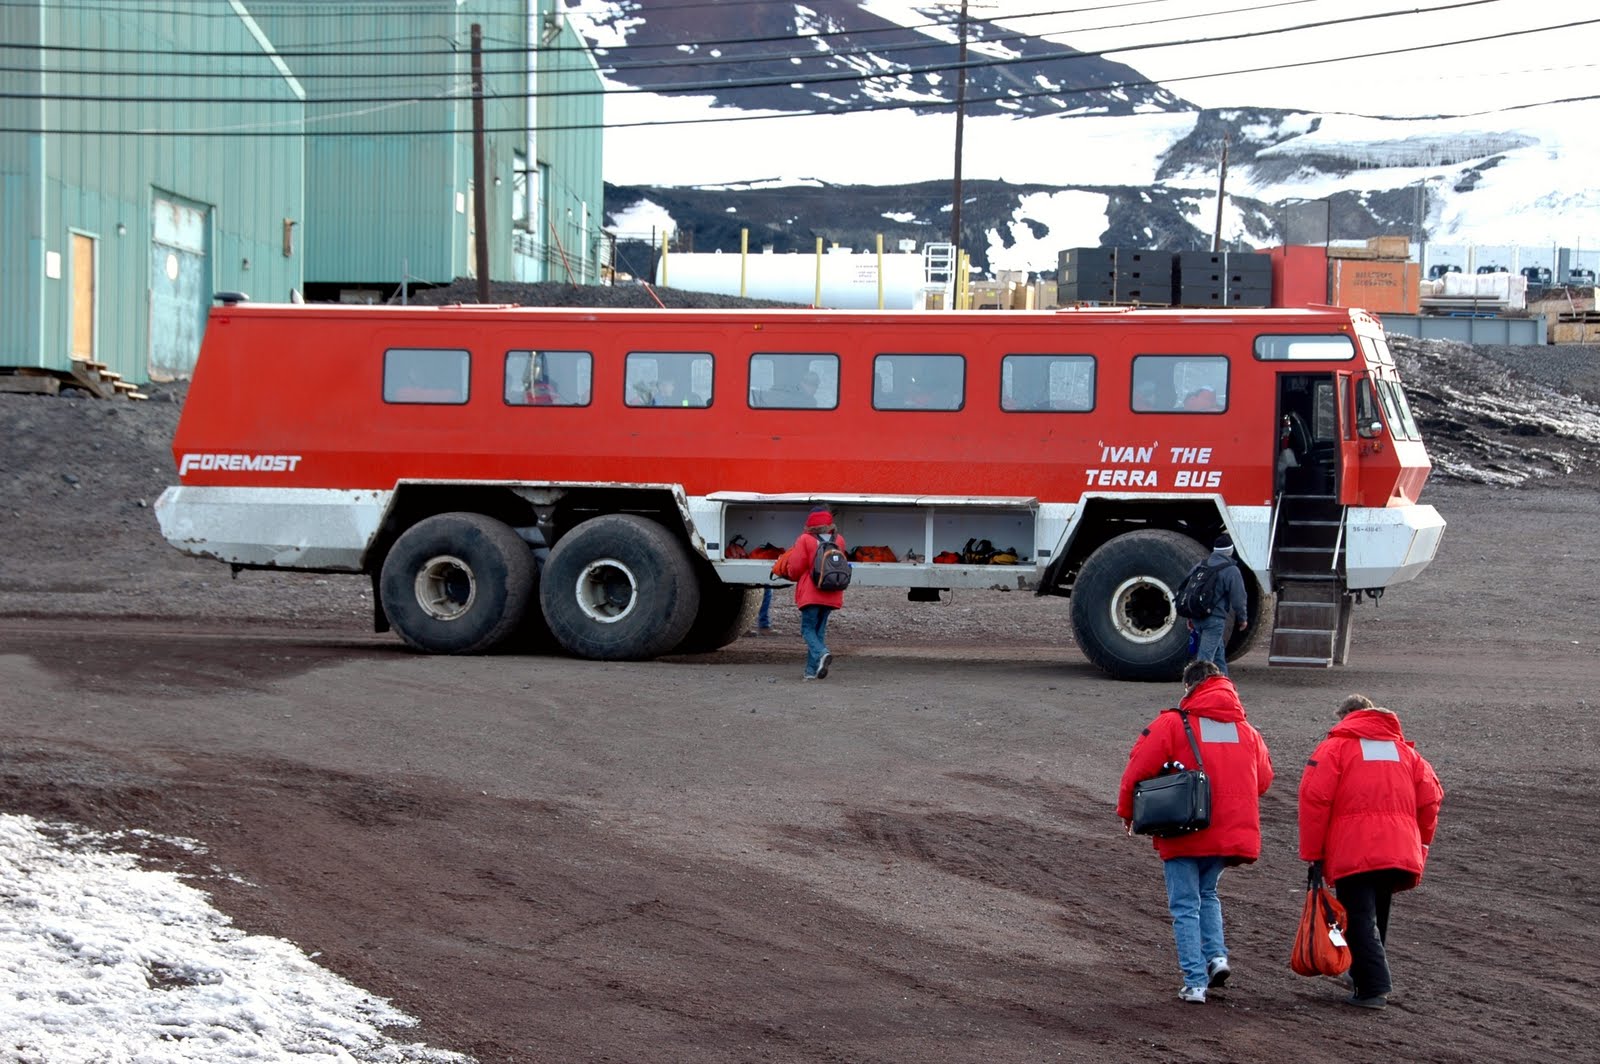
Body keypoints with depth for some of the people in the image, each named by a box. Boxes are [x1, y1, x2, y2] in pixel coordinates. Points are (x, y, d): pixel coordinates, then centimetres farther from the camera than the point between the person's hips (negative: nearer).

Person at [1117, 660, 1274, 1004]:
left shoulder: (1172, 723, -8)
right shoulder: (1246, 729, 7)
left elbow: (1139, 768, -11)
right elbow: (1263, 778, 12)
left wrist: (1127, 812, 4)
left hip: (1185, 833, -5)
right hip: (1231, 832, 5)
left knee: (1185, 905, 5)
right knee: (1207, 893, 26)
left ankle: (1195, 982, -1)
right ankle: (1217, 955, 8)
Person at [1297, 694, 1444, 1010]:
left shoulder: (1335, 746, 4)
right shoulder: (1404, 750, 19)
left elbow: (1314, 798, -7)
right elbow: (1431, 796, 9)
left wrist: (1312, 853, -3)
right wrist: (1420, 842, 19)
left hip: (1352, 854, -5)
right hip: (1400, 851, 5)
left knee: (1360, 920, -4)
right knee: (1377, 918, 20)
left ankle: (1373, 988, -14)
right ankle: (1367, 976, 27)